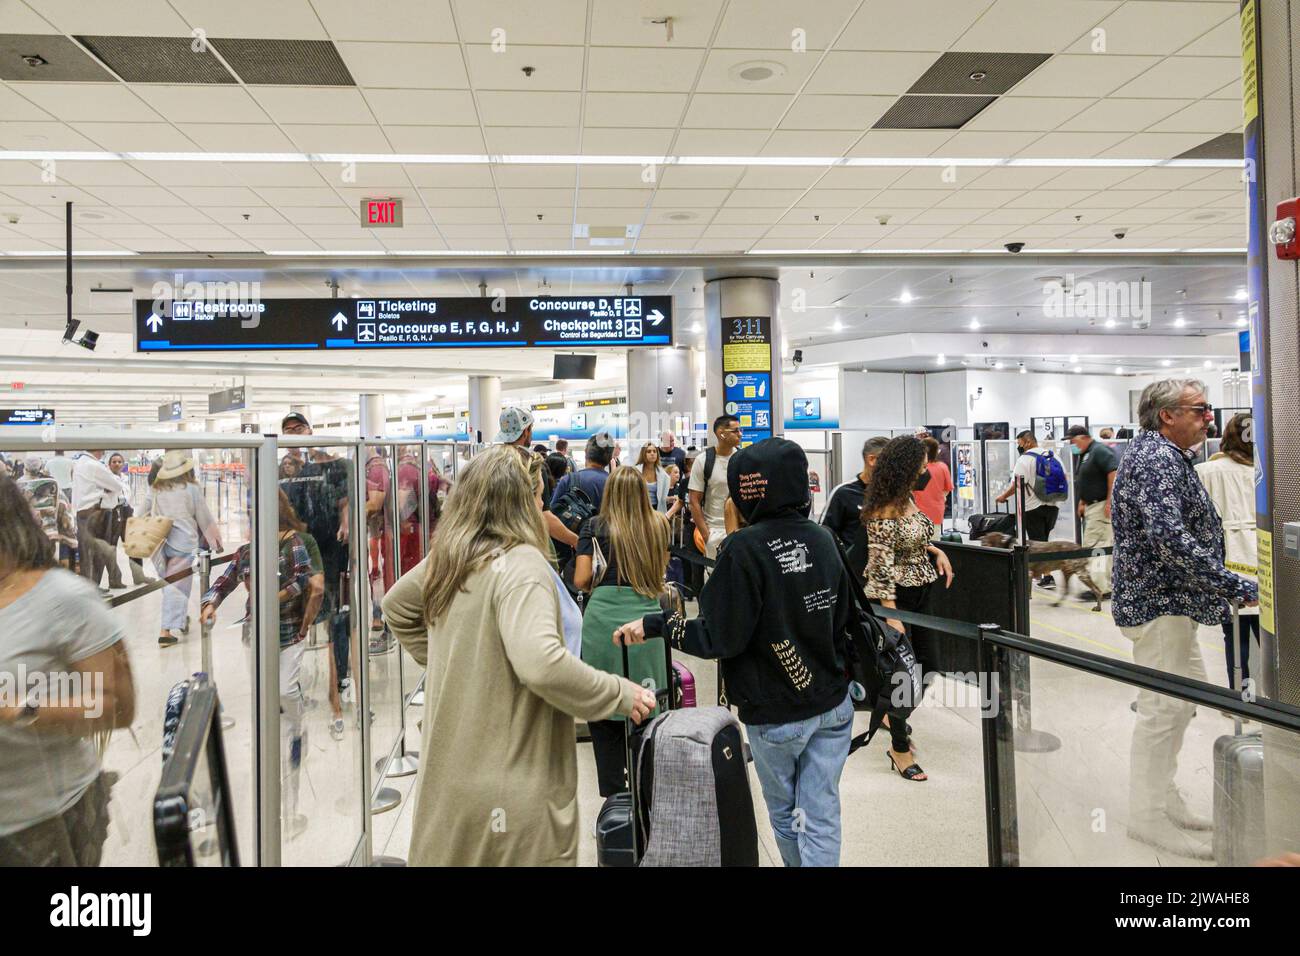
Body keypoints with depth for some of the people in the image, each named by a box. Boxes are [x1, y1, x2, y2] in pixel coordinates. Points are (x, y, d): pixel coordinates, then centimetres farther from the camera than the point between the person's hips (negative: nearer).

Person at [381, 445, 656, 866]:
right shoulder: (521, 564, -21)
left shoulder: (445, 558, 4)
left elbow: (395, 605, 23)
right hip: (512, 783, -8)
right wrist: (622, 694, -23)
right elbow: (540, 663, -34)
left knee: (451, 852, 21)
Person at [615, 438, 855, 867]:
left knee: (784, 811, 20)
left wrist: (655, 623, -11)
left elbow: (720, 639, -21)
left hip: (777, 714, -4)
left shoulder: (745, 548, -21)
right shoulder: (821, 539, -2)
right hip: (832, 702, 4)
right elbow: (842, 617, 8)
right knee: (820, 815, 10)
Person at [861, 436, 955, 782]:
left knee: (920, 662, 17)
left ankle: (893, 714, 40)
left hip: (921, 591, 8)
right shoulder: (883, 513, -22)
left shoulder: (907, 500, 5)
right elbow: (881, 568, -22)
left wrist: (936, 551, 3)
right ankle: (900, 748, 19)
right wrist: (892, 617, -23)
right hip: (897, 597, -8)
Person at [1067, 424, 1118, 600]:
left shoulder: (1099, 451, -12)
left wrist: (1109, 501, -24)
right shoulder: (1084, 455, 18)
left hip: (1101, 505, -10)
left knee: (1092, 545, -12)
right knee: (1106, 545, 12)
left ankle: (1098, 587, -12)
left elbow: (1114, 472, -22)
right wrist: (1082, 503, 19)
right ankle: (1106, 586, 16)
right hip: (1092, 506, 10)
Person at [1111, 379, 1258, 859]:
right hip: (1159, 603, -11)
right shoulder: (1157, 460, -20)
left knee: (1186, 693, 20)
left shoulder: (1166, 454, 15)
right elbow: (1170, 539, -31)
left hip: (1169, 601, 11)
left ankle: (1162, 796, 32)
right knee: (1163, 708, -3)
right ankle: (1148, 815, 9)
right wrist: (1239, 588, -28)